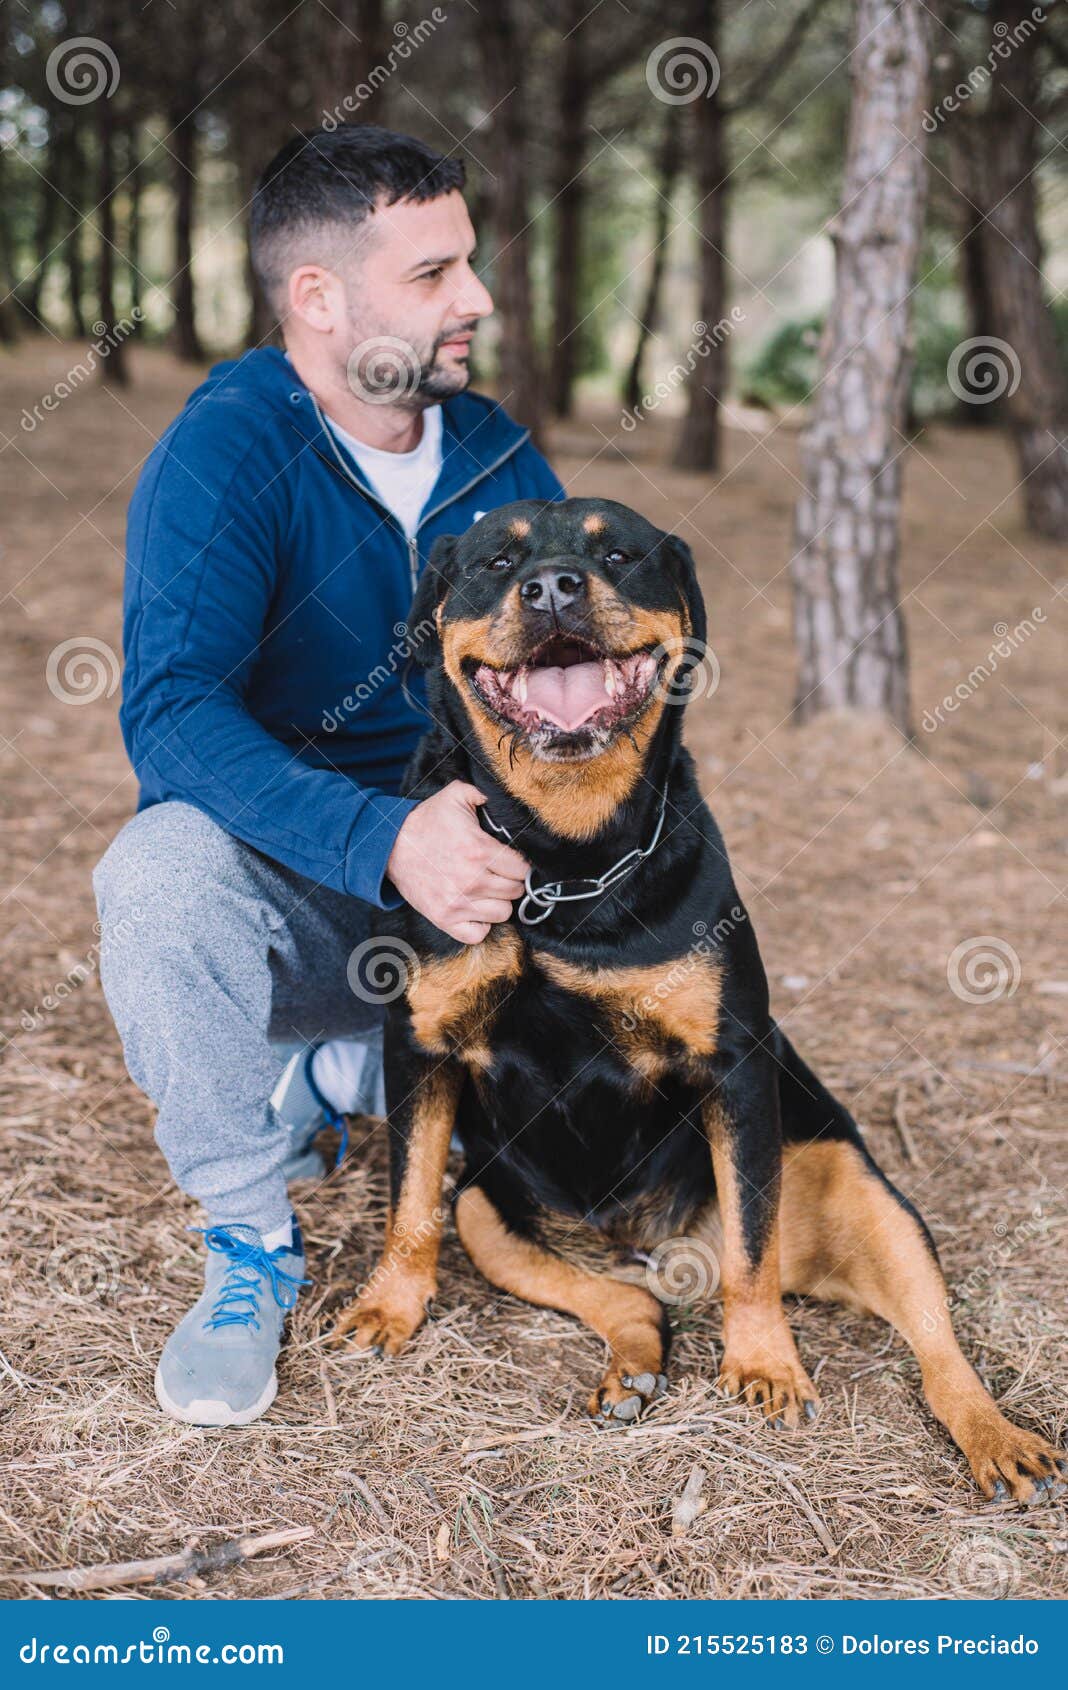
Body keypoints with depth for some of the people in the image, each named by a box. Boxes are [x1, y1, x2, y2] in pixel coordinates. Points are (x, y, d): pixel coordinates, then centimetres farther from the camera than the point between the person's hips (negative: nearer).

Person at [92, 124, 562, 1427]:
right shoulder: (224, 452, -15)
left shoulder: (501, 460, 2)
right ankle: (250, 1240, -14)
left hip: (468, 880, 5)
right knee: (162, 871, -37)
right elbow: (171, 710, -28)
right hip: (284, 891, -4)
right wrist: (384, 840, -42)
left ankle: (321, 1082, 5)